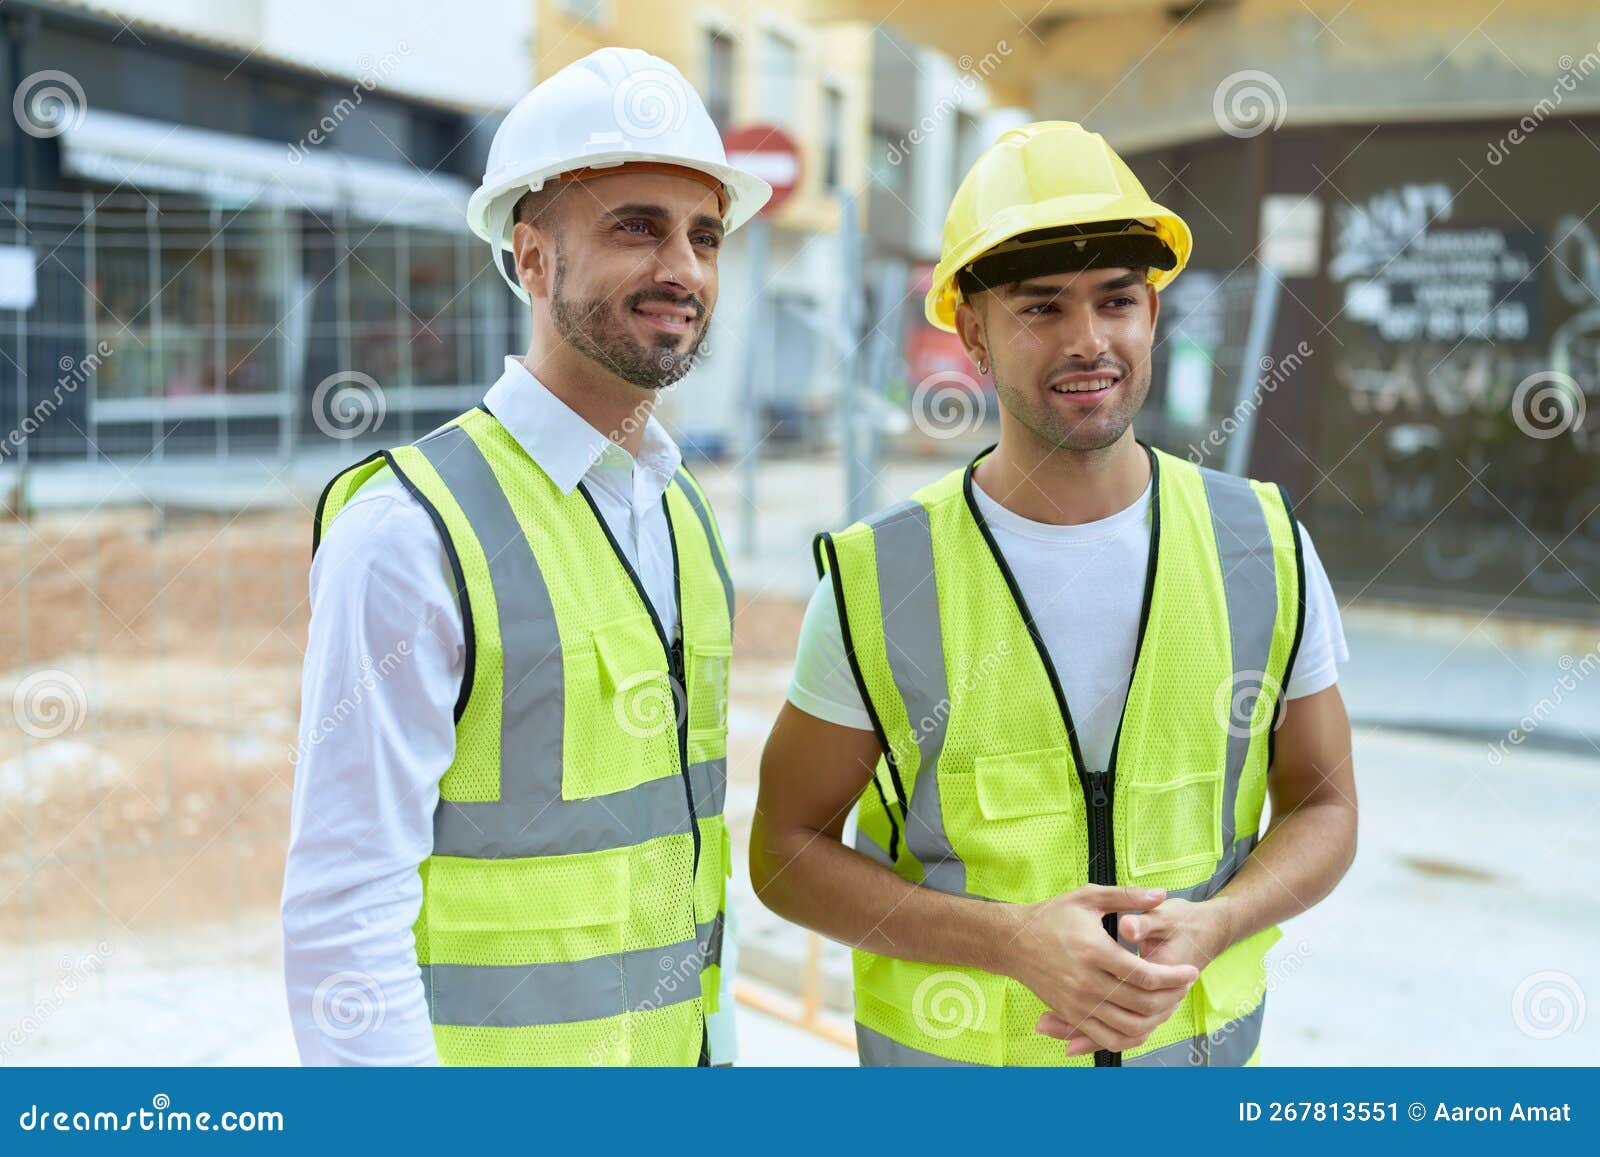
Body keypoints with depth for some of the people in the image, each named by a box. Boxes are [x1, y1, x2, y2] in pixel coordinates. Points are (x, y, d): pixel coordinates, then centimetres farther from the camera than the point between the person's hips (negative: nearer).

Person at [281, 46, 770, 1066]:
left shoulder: (688, 518, 5)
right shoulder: (408, 532, -18)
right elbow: (344, 915, -19)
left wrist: (714, 1045, 13)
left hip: (672, 1052, 6)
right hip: (487, 1058, -6)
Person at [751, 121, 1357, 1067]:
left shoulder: (1264, 547, -8)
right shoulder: (878, 582, -14)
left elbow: (1323, 809, 2)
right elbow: (786, 849, -8)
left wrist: (1208, 928, -18)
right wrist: (1014, 940, -21)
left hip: (1198, 1040, 2)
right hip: (951, 1050, -1)